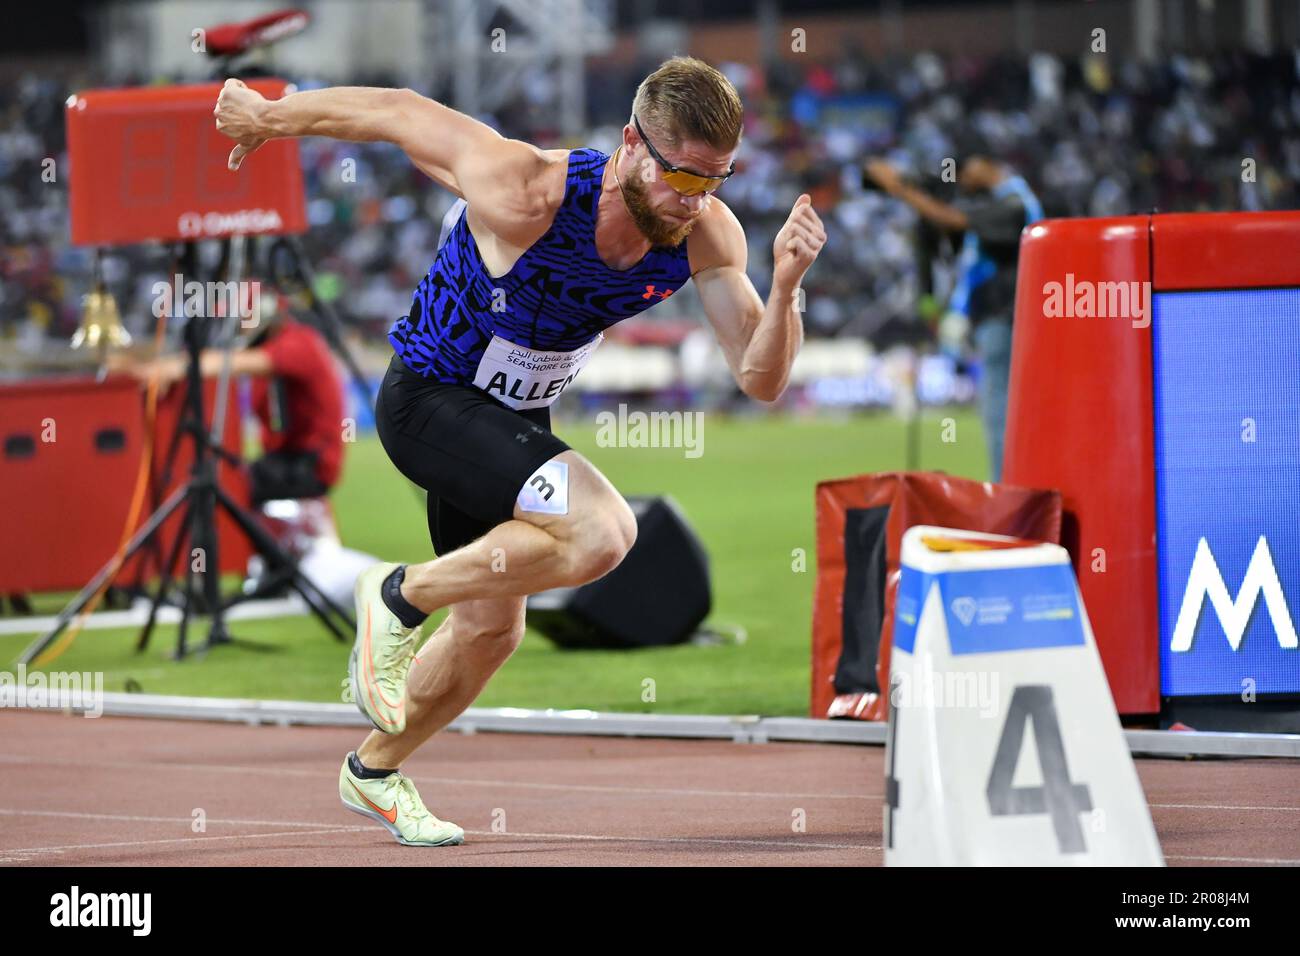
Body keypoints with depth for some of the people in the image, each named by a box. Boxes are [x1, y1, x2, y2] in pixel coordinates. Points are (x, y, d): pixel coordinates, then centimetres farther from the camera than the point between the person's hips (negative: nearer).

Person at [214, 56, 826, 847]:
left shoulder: (707, 234, -18)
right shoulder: (527, 195, -34)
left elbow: (761, 379, -17)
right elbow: (398, 112, -21)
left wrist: (785, 289, -36)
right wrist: (267, 117, -8)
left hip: (514, 418, 7)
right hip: (428, 400, -7)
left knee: (491, 627, 20)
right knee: (603, 530, -29)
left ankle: (376, 771, 46)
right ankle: (401, 597, -8)